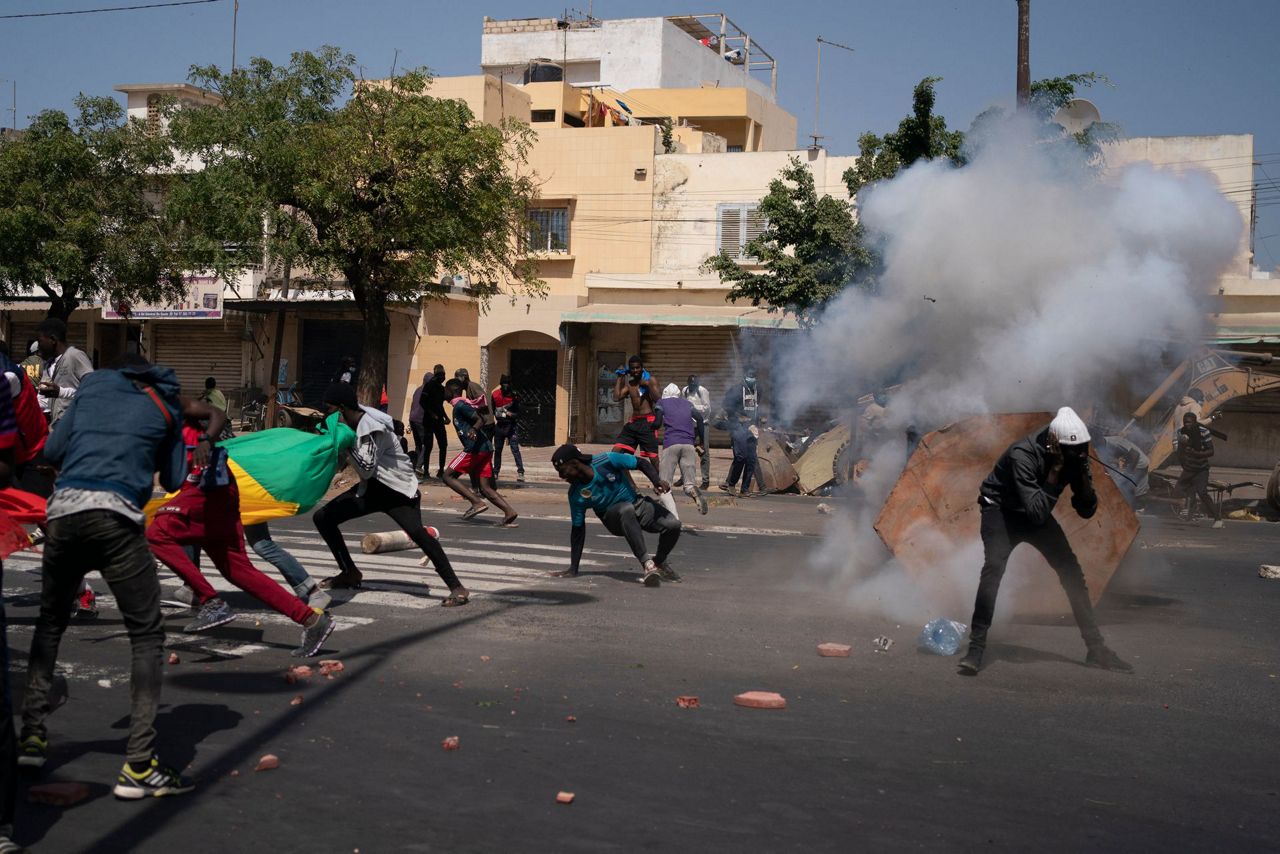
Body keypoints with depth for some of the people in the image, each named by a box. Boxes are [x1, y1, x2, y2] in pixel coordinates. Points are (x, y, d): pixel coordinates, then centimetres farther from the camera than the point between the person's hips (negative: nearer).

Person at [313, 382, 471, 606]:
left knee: (417, 532, -31)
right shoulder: (349, 423, 1)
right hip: (371, 488, 9)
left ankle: (457, 588, -28)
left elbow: (367, 469, -30)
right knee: (322, 517, 3)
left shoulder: (372, 427, -24)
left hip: (398, 488, -9)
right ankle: (350, 573, 16)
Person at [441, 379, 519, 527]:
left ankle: (477, 502, -13)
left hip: (475, 448, -9)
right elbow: (478, 419, 30)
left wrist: (474, 429, -35)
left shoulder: (460, 405, -5)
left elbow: (480, 420, -17)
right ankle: (509, 512, -13)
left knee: (448, 476, -1)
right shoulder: (462, 404, 23)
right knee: (486, 488, 5)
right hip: (486, 448, 9)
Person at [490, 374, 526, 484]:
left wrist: (511, 414, -25)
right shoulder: (495, 395, -1)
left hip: (511, 426, -3)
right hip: (499, 425, 3)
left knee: (515, 448, -14)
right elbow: (492, 410, 11)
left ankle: (520, 472, -18)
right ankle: (495, 473, 22)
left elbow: (518, 413, -6)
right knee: (497, 450, 10)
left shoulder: (514, 396, -7)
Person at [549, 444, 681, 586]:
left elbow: (641, 463, -11)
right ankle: (646, 564, -38)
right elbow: (577, 530, -9)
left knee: (673, 524, -22)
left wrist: (657, 481, -29)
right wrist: (573, 569, -10)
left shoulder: (607, 461, -22)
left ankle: (659, 563, 8)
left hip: (638, 505, 1)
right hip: (613, 519, -1)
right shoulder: (576, 494, -16)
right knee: (626, 510, -37)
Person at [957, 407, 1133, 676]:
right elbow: (1037, 513, -38)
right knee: (994, 566, -28)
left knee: (1072, 571, -2)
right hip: (1001, 510, -6)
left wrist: (1082, 474, -26)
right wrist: (1056, 470, -40)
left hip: (1036, 514, 6)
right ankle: (976, 649, -25)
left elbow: (1087, 511, -10)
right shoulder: (1023, 454, -33)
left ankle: (1096, 647, 10)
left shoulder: (1074, 456, -14)